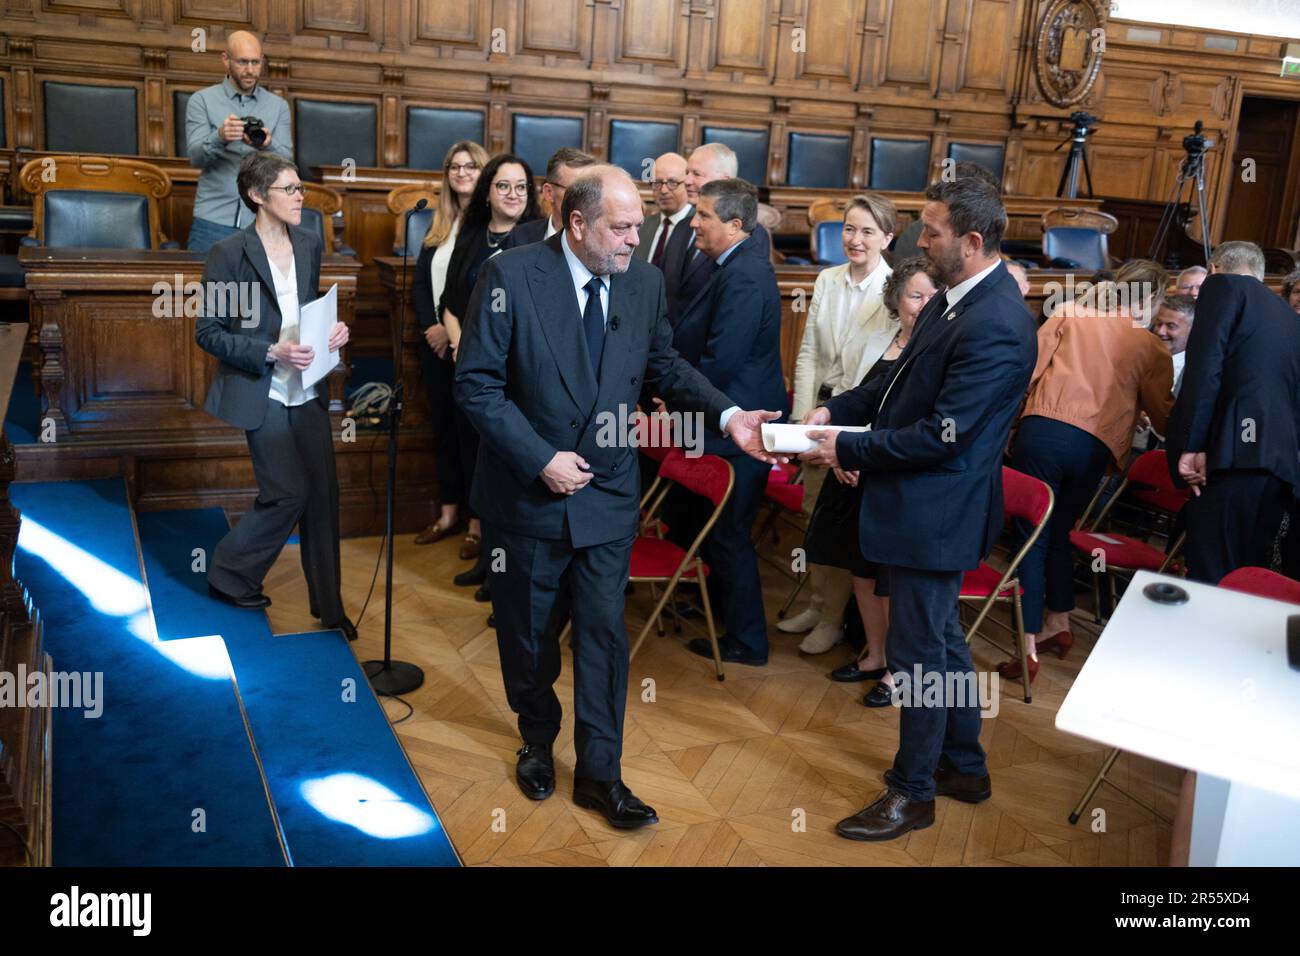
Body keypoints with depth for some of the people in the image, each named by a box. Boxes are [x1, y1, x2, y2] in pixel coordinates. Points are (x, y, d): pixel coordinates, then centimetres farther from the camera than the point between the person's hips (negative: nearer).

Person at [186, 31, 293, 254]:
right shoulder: (202, 100, 6)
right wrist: (219, 138, -28)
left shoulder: (278, 106, 11)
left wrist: (267, 145, -23)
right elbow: (196, 157, -6)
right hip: (213, 220, -1)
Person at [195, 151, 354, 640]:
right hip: (262, 393, -5)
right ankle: (227, 576, 20)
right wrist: (271, 352, -21)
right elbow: (207, 331, -10)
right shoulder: (228, 253, -11)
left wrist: (331, 330, -2)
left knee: (323, 494, 4)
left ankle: (328, 604, 17)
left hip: (307, 390, 6)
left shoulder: (309, 244, 6)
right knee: (290, 493, -6)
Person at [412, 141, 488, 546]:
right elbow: (419, 282, 9)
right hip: (435, 340, 6)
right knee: (443, 426, 10)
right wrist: (432, 326, -6)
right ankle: (448, 513, 20)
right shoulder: (438, 224, 12)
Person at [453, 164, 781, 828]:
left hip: (607, 493, 2)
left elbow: (664, 365, 8)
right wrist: (540, 459, -20)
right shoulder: (511, 275, -15)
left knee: (604, 631, 6)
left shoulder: (645, 281, -4)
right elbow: (477, 384, -15)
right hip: (527, 491, -2)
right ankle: (537, 741, 40)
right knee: (526, 629, 16)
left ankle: (599, 772, 21)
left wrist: (725, 415, -7)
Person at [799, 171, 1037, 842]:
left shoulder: (995, 327, -25)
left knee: (919, 649, 4)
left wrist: (847, 449, -17)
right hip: (926, 505, 10)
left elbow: (942, 433, -25)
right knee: (941, 636, 22)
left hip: (936, 511, -10)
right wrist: (837, 410, 5)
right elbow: (904, 378, 16)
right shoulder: (956, 296, 6)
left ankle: (913, 791, 23)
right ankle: (964, 766, 40)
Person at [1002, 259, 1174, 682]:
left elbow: (1028, 368, 3)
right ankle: (1058, 624, 32)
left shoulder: (1070, 314, 11)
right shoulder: (1153, 349, 12)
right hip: (1096, 448, 2)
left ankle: (1029, 649, -1)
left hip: (1043, 430, -2)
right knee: (1058, 533, 22)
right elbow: (1164, 418, 13)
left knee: (1030, 537, 1)